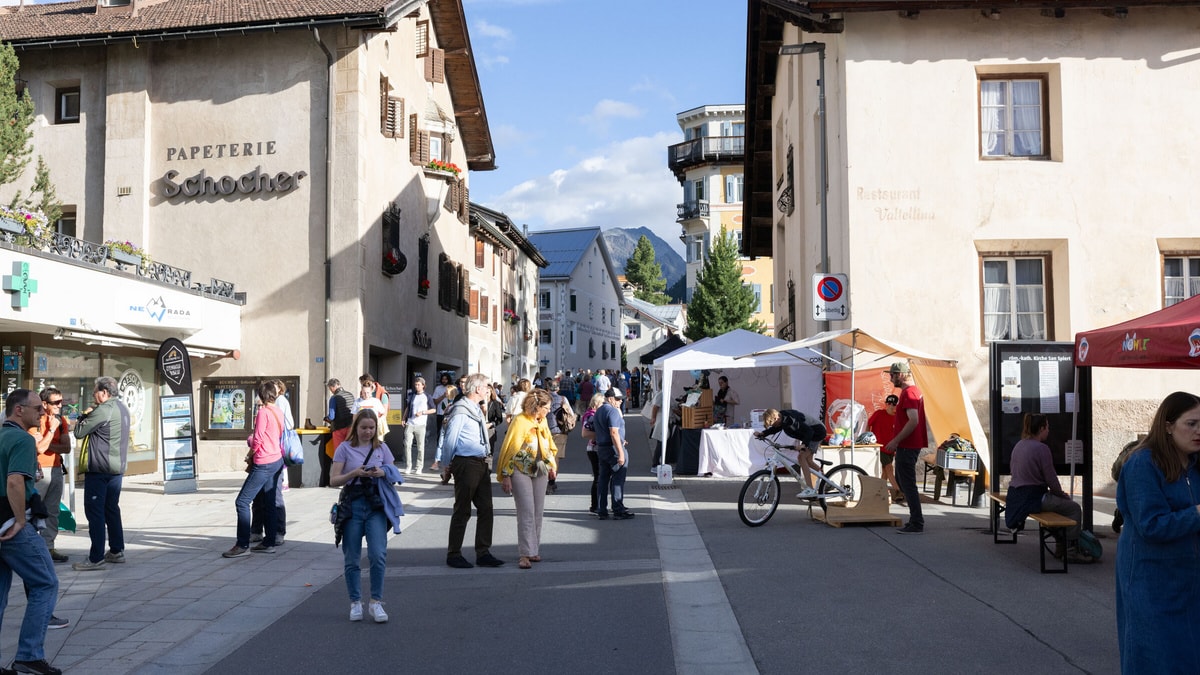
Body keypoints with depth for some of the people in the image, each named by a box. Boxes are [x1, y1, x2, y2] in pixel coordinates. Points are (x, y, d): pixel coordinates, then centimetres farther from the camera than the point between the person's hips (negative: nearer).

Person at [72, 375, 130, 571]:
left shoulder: (103, 410, -17)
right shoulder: (122, 408, 13)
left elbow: (79, 432, -12)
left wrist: (84, 416, 4)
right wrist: (90, 416, 11)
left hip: (99, 469, -9)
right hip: (117, 467, 9)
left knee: (95, 511, -5)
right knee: (112, 509, 16)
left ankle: (96, 558, -4)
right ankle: (116, 551, 21)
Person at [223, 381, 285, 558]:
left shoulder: (263, 412, -15)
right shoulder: (278, 412, 8)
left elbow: (257, 440, -15)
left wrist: (250, 456, 4)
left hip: (264, 464, -9)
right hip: (277, 460, 9)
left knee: (242, 502, -5)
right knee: (270, 503, 13)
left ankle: (242, 546, -6)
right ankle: (269, 543, 17)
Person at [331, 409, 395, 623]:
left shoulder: (381, 448, 11)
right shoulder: (345, 448, 4)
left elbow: (394, 476, 11)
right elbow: (333, 480, 0)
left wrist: (382, 473, -10)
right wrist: (354, 473, -16)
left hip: (376, 504, 1)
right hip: (352, 503, -1)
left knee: (378, 554, -10)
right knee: (351, 558, 5)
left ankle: (376, 602, 0)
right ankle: (355, 603, 17)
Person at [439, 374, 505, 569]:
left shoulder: (477, 409, 17)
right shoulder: (460, 410, -13)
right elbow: (449, 440, -12)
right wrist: (446, 467, -6)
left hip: (481, 463, 9)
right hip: (466, 464, -9)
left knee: (485, 509, 8)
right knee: (462, 511, -1)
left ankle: (483, 553, 15)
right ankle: (454, 554, 9)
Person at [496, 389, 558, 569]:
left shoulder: (542, 421, 7)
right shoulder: (519, 421, -13)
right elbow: (510, 448, -13)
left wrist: (552, 465, 19)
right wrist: (505, 476, -14)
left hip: (539, 472, 7)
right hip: (520, 472, -7)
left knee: (537, 514, 8)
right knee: (526, 513, -10)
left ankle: (534, 550, 17)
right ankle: (525, 554, -8)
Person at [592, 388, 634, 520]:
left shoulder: (598, 411, 15)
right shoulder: (613, 411, -15)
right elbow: (614, 433, -22)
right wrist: (621, 453, -23)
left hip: (600, 448, 9)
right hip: (613, 448, -9)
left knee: (602, 479, 10)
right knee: (618, 480, -1)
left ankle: (601, 511, 13)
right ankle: (618, 510, 2)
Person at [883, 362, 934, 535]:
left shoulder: (908, 392, -16)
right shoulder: (913, 391, 17)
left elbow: (913, 421, -25)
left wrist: (896, 441, -21)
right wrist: (897, 442, 22)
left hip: (907, 447, -11)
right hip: (909, 445, 11)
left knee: (907, 484, -7)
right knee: (902, 482, 17)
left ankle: (916, 524, -4)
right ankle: (915, 519, 23)